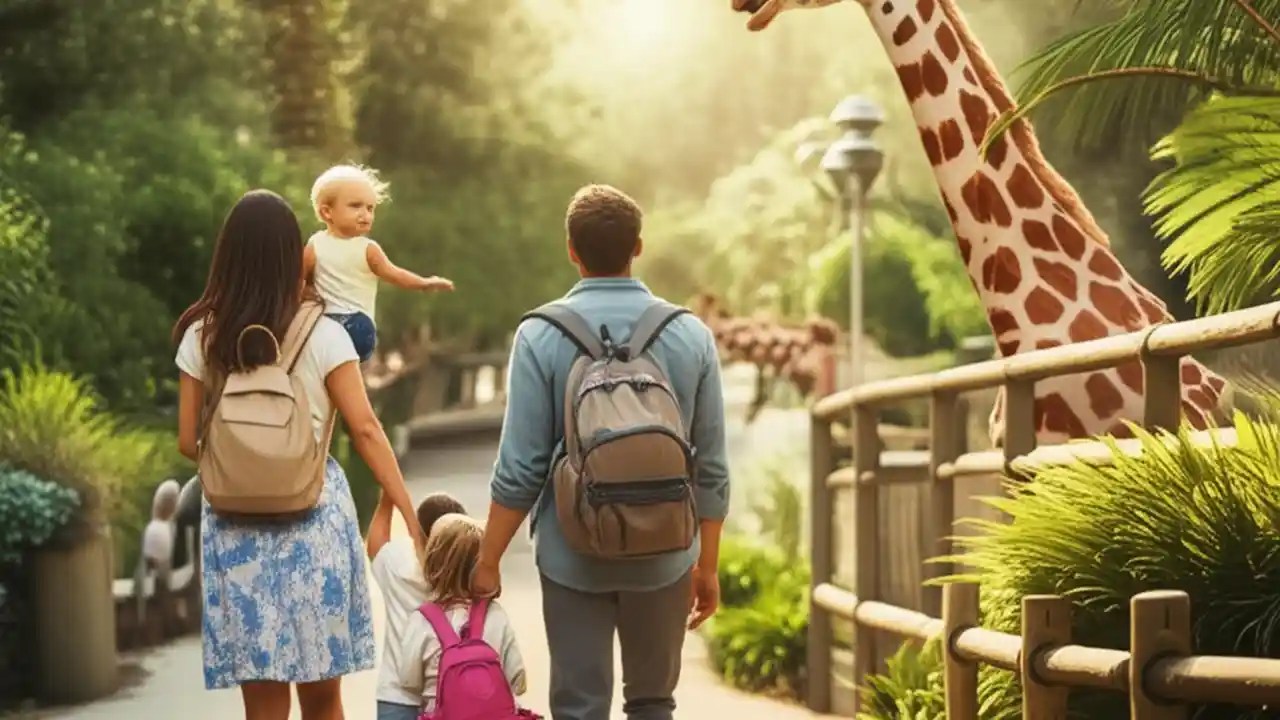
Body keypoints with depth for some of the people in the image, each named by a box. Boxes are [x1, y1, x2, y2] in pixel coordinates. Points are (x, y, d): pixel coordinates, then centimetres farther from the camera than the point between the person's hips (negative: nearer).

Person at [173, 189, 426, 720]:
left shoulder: (202, 338, 0)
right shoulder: (322, 335, -5)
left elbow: (188, 443, 3)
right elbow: (365, 430, -8)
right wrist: (411, 515, -6)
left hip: (236, 522, 1)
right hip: (313, 516, -1)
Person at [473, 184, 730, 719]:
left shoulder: (541, 336, -10)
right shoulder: (690, 335, -4)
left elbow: (521, 469, -11)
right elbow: (710, 469, -1)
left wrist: (488, 561, -1)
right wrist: (707, 566, 10)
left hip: (574, 555, -2)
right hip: (662, 555, 2)